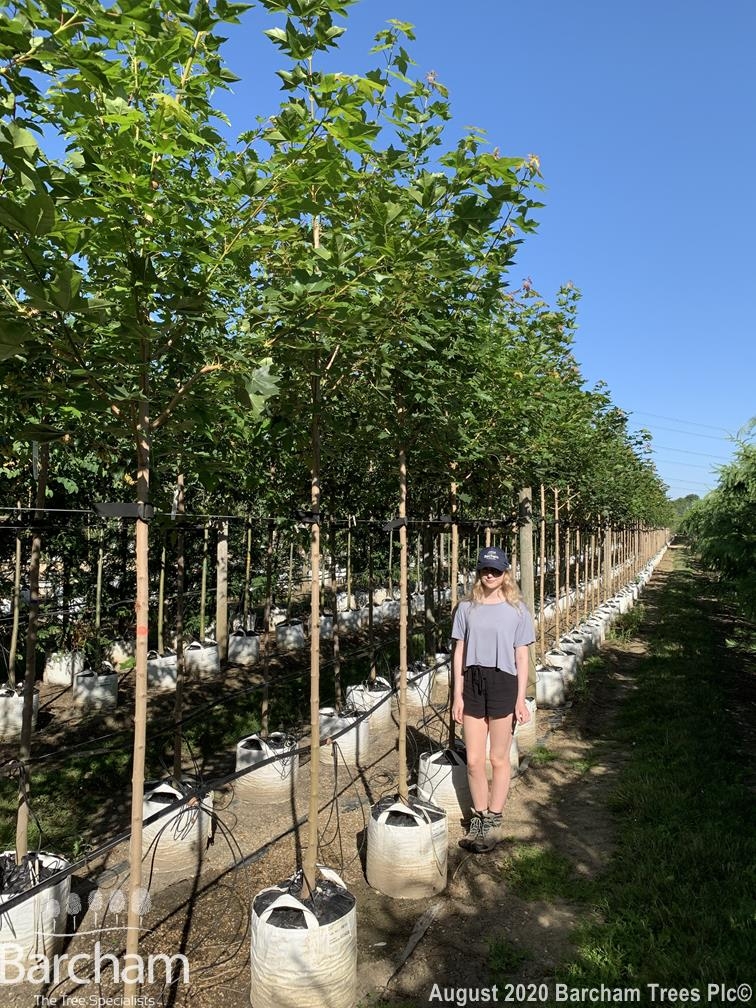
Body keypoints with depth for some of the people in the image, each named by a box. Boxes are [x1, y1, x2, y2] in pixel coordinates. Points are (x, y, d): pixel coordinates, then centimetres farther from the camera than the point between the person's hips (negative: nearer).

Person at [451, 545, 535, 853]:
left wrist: (521, 699, -4)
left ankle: (492, 823, 23)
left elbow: (521, 658, 0)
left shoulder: (517, 611, -1)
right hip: (472, 682, 2)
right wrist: (457, 695, 2)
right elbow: (459, 652, 5)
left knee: (499, 760, 9)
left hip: (503, 684, -2)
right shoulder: (466, 608, 4)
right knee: (474, 760, 7)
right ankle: (479, 818, 26)